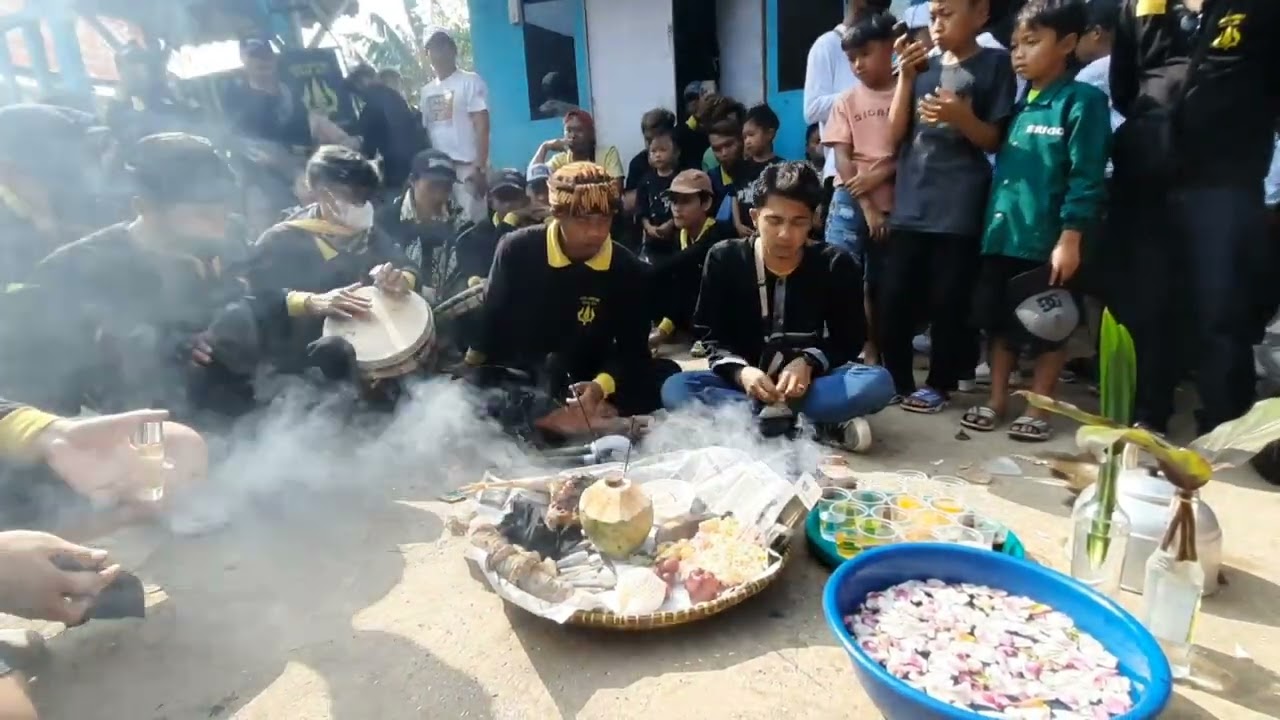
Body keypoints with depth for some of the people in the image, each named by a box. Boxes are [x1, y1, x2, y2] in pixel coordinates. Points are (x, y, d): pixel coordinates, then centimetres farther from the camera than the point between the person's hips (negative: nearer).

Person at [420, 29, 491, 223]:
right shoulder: (426, 90, 18)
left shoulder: (470, 82, 1)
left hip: (466, 166, -5)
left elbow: (482, 127, -8)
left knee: (471, 221, -8)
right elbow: (424, 130, 17)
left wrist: (480, 167, -17)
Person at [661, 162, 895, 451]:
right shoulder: (723, 259, -5)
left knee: (878, 383, -29)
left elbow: (849, 339, -1)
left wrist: (808, 363, -22)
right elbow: (712, 336, -3)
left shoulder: (836, 265, -4)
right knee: (674, 390, -30)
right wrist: (739, 371, -25)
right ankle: (818, 424, -29)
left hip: (807, 381, 0)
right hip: (743, 381, 1)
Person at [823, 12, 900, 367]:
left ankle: (873, 349, 21)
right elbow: (842, 158, -1)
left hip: (896, 201, 0)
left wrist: (880, 174, -18)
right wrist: (867, 207, -10)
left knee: (882, 284, 9)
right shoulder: (847, 101, 6)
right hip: (851, 200, 0)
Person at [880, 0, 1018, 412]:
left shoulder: (995, 64, 4)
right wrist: (906, 76, -2)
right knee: (893, 297, 1)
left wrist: (961, 117, -18)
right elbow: (896, 134, 7)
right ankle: (896, 379, 15)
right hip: (910, 202, 4)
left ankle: (939, 383, 15)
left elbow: (994, 141, 1)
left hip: (960, 207, -3)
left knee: (947, 300, 0)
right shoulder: (924, 66, 15)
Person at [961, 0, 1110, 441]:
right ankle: (996, 401, 25)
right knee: (999, 323, 12)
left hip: (1049, 241, -6)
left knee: (1050, 330, 6)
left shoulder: (1083, 101, -6)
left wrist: (1071, 239, -17)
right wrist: (992, 223, 13)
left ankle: (1038, 411, 18)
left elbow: (1087, 179, -11)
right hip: (1002, 236, 6)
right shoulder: (1017, 102, 13)